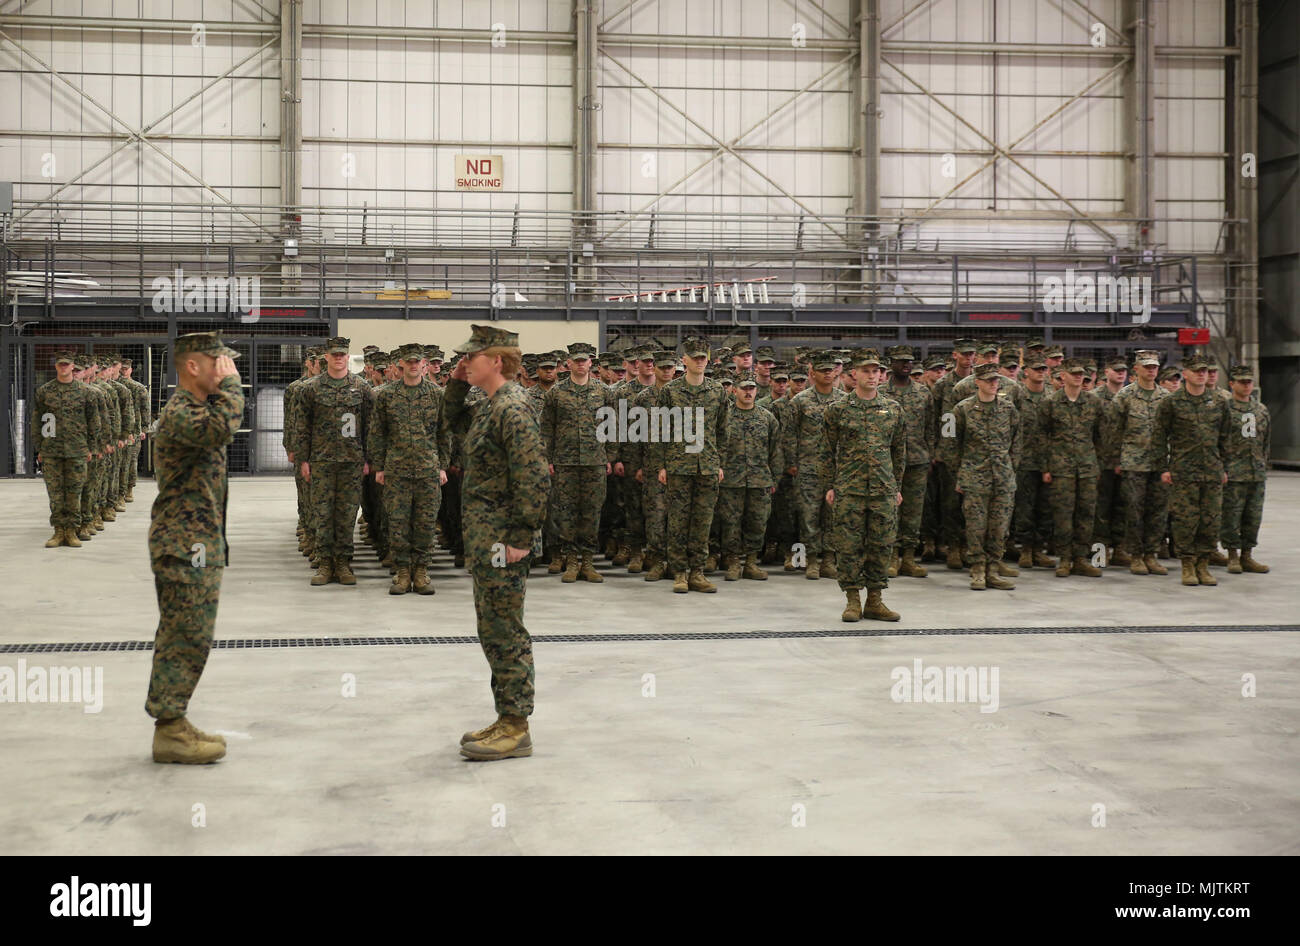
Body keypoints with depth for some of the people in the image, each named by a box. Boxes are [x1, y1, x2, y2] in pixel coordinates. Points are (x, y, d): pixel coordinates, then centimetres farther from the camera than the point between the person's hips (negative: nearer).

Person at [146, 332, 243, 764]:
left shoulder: (197, 408, 18)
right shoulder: (178, 413, -17)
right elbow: (221, 427, -37)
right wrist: (230, 382, -23)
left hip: (199, 543, 11)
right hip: (185, 547, -11)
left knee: (183, 640, 14)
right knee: (187, 639, -7)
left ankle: (173, 724, 20)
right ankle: (169, 732, -2)